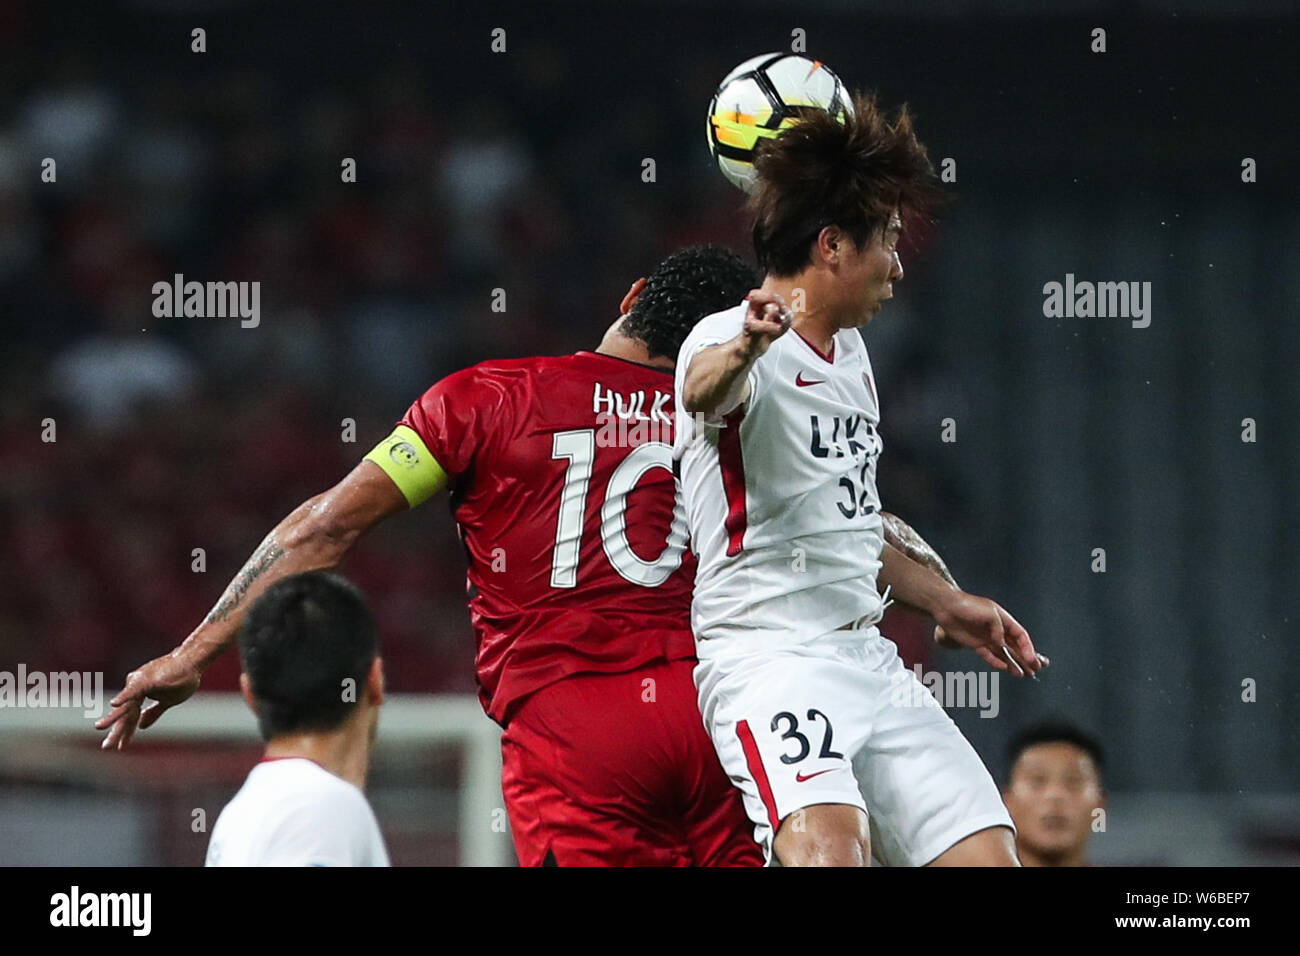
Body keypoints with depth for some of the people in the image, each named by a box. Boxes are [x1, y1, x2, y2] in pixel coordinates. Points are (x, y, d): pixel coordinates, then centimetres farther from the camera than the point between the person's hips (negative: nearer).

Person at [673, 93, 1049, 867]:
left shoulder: (849, 351, 18)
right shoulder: (730, 341, -11)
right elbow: (705, 388, -38)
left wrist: (943, 602, 38)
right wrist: (742, 351, -61)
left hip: (867, 654, 9)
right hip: (767, 654, -9)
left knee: (990, 855, 1)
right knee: (830, 848, -33)